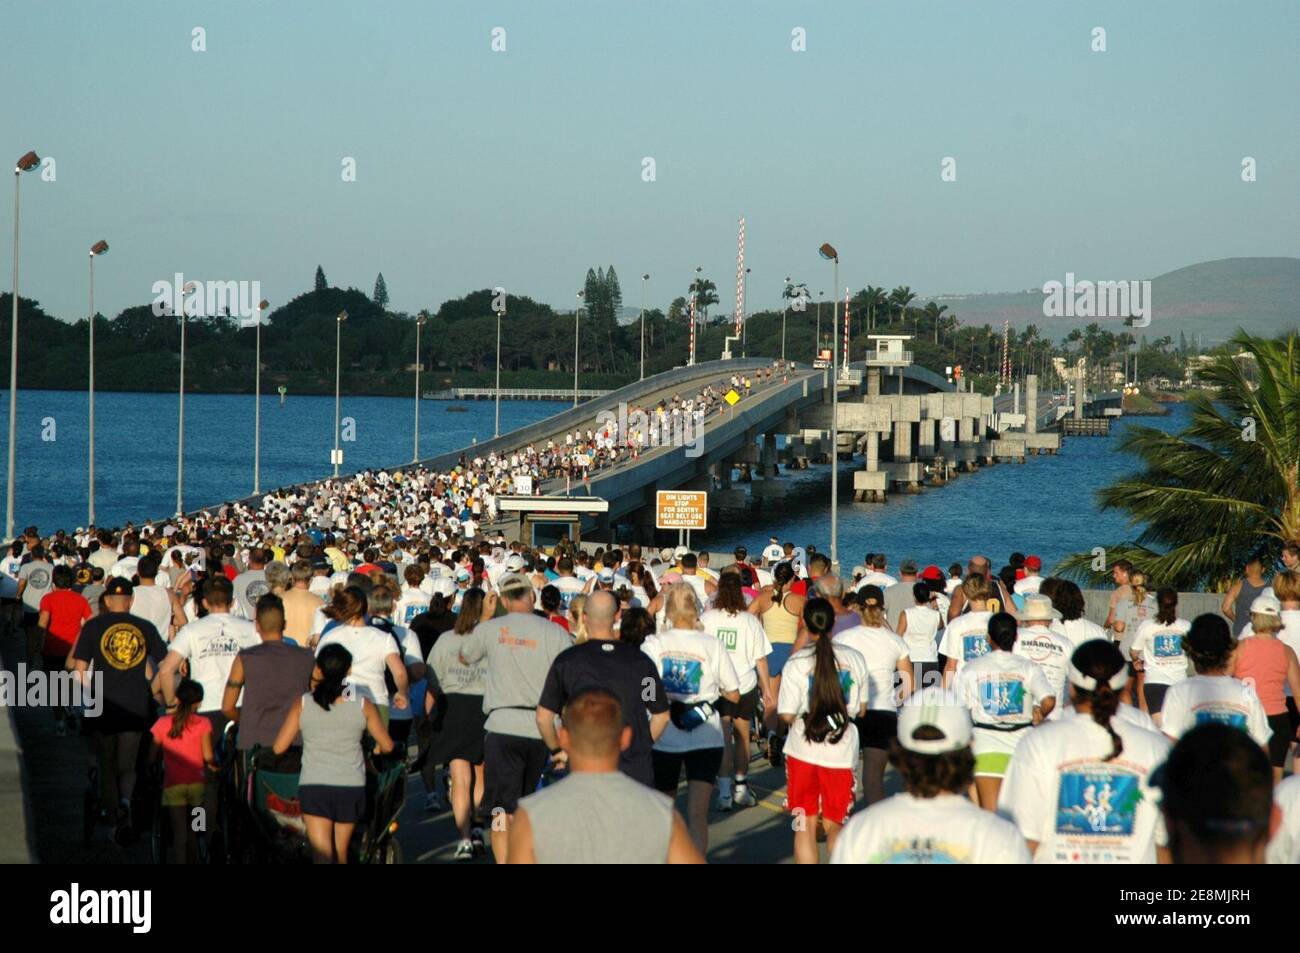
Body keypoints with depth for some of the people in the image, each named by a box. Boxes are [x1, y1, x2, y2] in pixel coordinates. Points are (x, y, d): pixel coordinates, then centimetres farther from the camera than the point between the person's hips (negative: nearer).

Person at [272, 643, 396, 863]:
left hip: (313, 787, -2)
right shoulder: (363, 705, 0)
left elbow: (279, 747, -1)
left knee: (322, 855, -7)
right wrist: (376, 750, 29)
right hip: (351, 787, 2)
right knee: (340, 854, 18)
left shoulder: (303, 704, -2)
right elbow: (387, 746, 6)